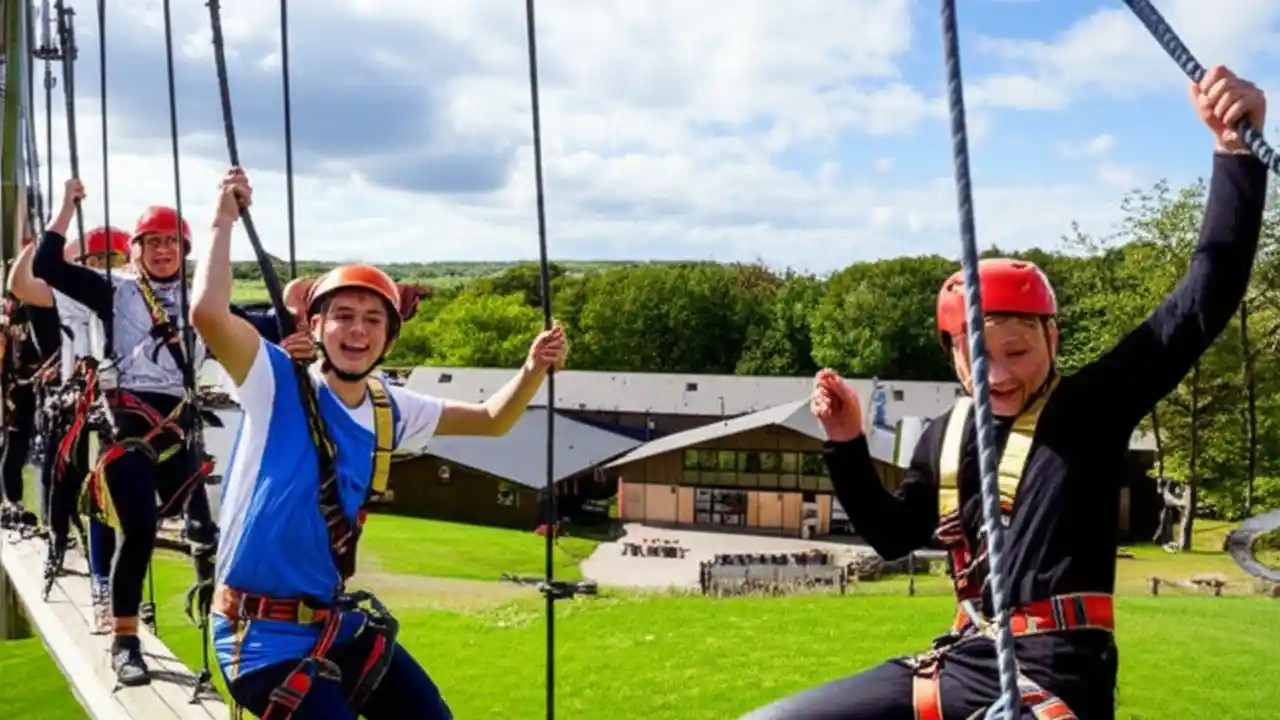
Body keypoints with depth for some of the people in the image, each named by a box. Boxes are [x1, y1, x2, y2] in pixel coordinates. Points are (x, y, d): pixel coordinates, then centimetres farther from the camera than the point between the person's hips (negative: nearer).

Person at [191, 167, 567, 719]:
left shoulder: (389, 410, 3)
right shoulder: (278, 385, -15)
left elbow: (490, 419, 12)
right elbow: (208, 313, -32)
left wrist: (533, 370, -6)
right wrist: (225, 220, -21)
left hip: (339, 623, 7)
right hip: (264, 634, -7)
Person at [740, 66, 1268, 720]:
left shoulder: (1095, 404, -3)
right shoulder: (946, 436, 12)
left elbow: (1204, 300, -12)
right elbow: (892, 535, 23)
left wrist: (1235, 150, -19)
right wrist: (847, 448, 8)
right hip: (961, 665, 7)